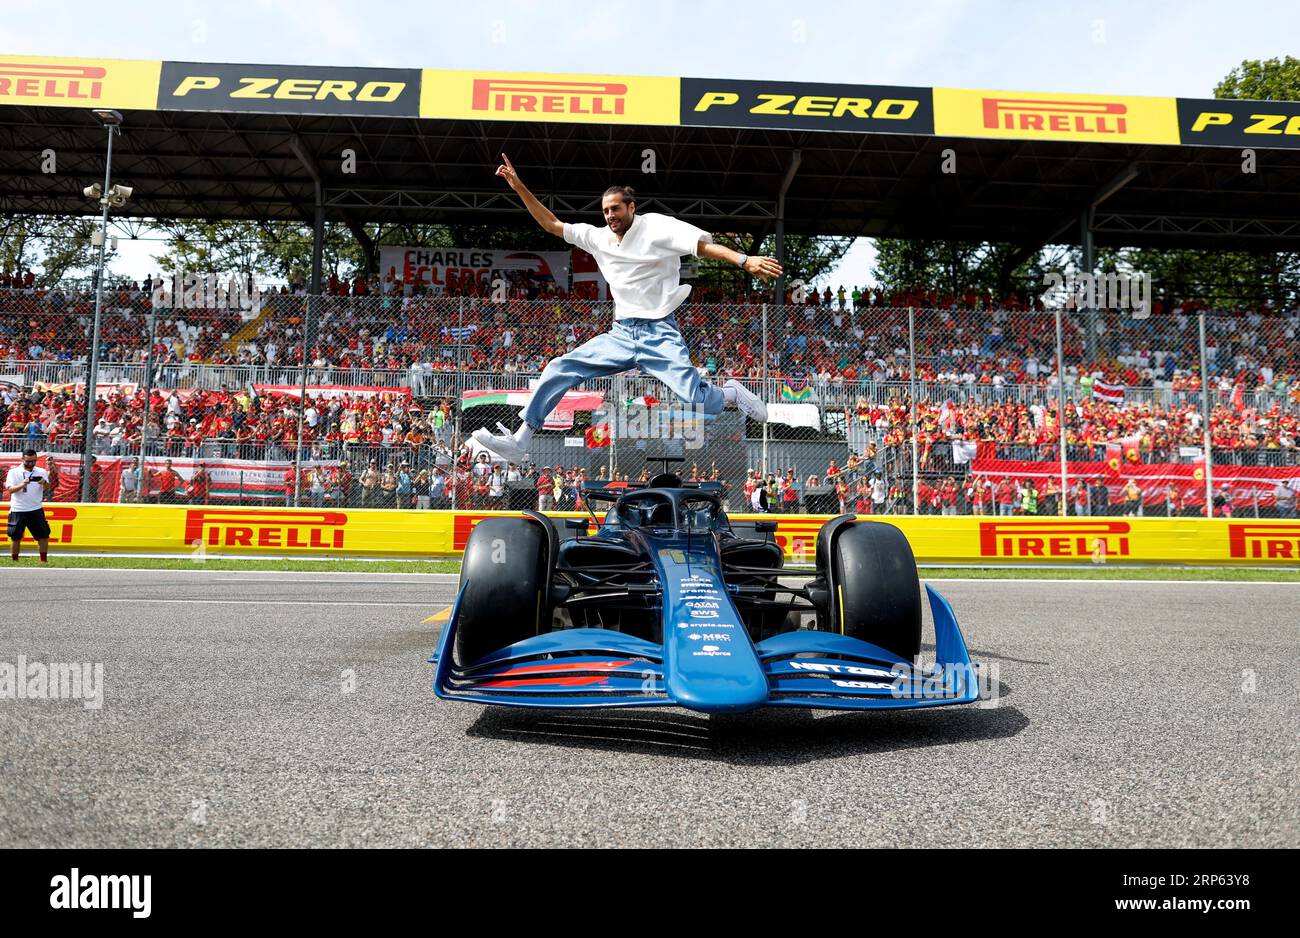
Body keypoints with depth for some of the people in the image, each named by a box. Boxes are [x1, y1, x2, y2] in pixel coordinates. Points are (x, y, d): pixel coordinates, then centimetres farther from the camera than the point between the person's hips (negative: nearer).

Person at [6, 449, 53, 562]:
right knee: (15, 537, 3)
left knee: (44, 535, -1)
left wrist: (44, 483, -26)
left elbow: (48, 489, -3)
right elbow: (10, 489, -9)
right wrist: (22, 485, -28)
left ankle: (44, 560, 8)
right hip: (18, 510, -2)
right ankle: (14, 561, 14)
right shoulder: (14, 472, 1)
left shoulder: (41, 472, 6)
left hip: (36, 509, 2)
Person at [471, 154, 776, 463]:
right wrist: (519, 187, 10)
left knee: (699, 402, -24)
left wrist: (744, 261, -27)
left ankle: (730, 392, 12)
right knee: (559, 368, -7)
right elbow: (551, 224, 18)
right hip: (620, 335, 6)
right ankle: (520, 440, -2)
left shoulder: (656, 226, -3)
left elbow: (703, 245, -12)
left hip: (659, 334, -5)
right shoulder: (597, 237, 13)